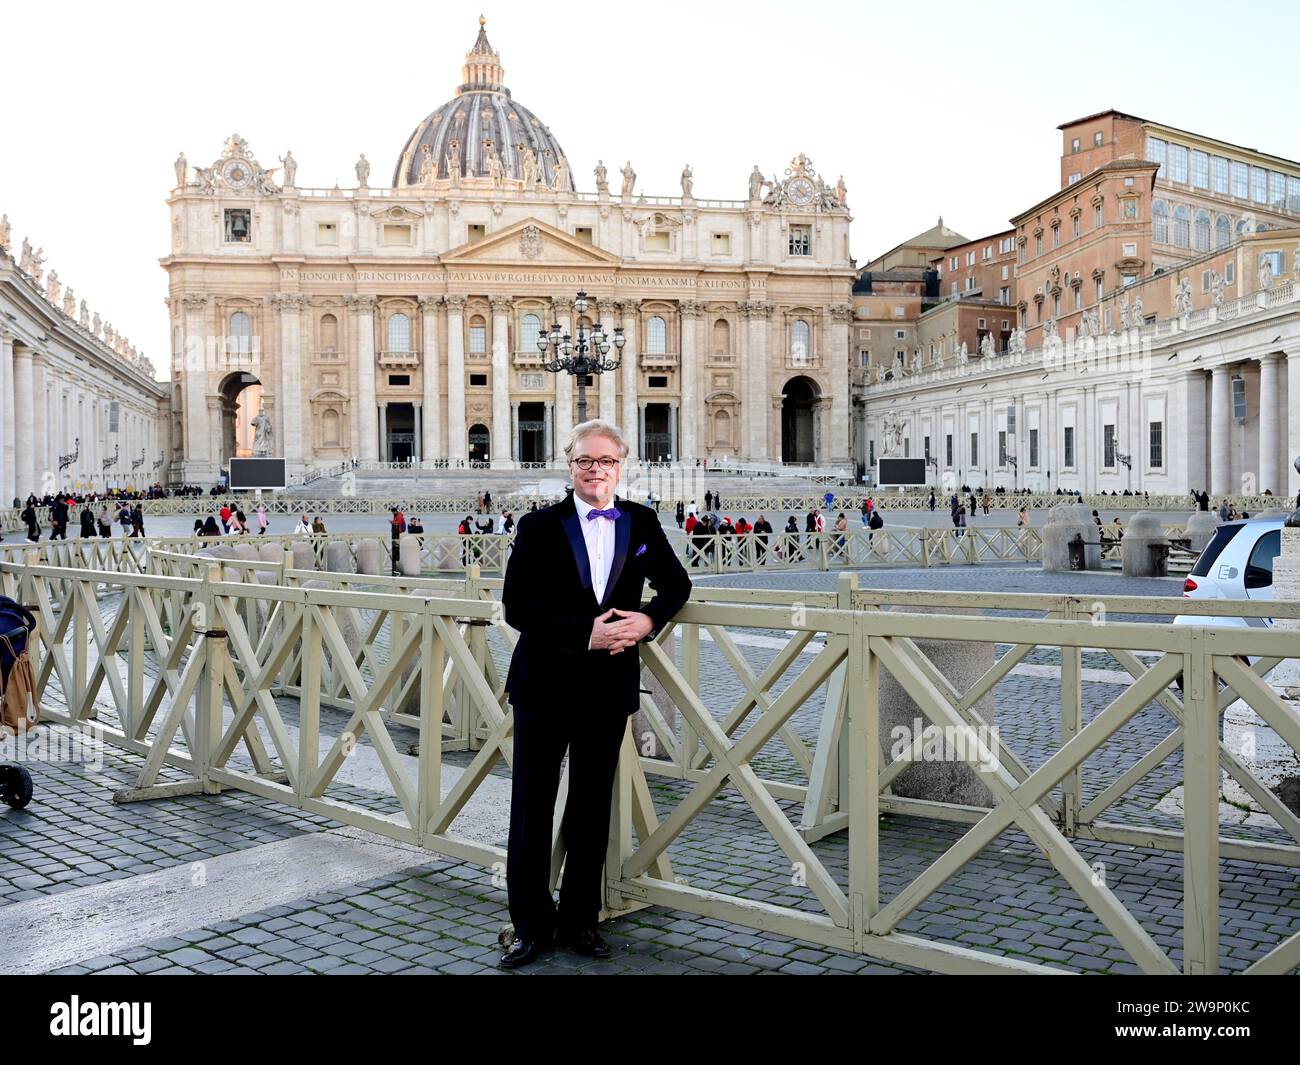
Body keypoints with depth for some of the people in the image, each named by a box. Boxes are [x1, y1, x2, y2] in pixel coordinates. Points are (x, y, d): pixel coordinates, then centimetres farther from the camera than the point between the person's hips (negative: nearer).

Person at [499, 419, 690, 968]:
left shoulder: (641, 523, 6)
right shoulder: (539, 526, -3)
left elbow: (676, 584, 14)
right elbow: (517, 605, -11)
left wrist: (647, 620, -8)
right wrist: (584, 633, -22)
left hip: (610, 686, 3)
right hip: (544, 685, -2)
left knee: (592, 809, 13)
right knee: (532, 807, 5)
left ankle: (579, 918, 28)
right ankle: (531, 925, 20)